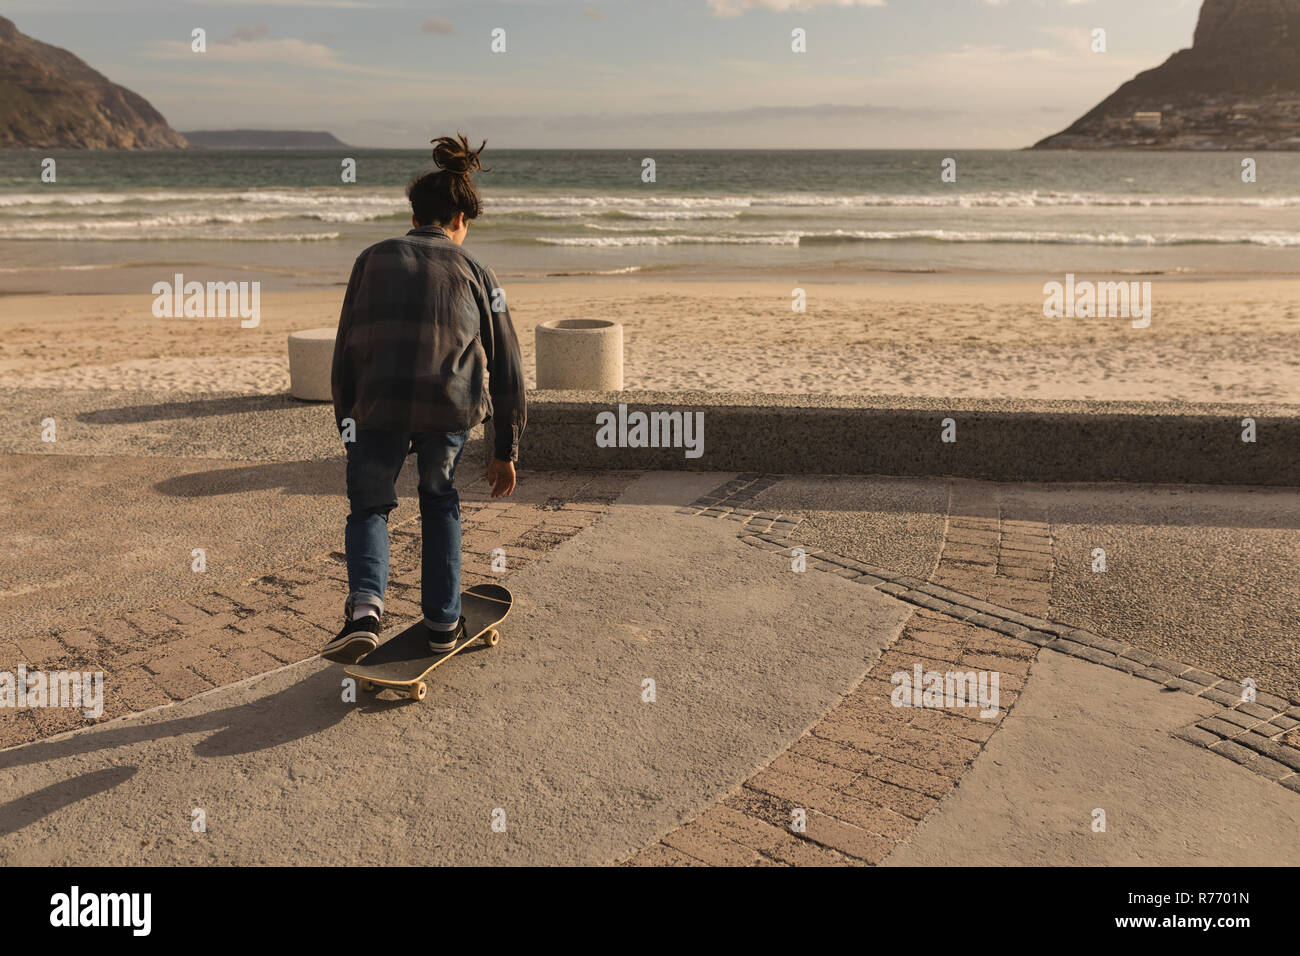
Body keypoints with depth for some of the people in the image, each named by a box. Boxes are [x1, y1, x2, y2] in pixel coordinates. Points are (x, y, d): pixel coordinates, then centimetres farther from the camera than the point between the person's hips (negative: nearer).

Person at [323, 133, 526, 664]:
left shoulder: (374, 259, 19)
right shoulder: (476, 273, 18)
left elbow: (346, 349, 15)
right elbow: (506, 367, 17)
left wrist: (348, 426, 20)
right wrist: (506, 451, 23)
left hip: (378, 404, 0)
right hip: (451, 404, 0)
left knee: (367, 508, 19)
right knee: (439, 502, 26)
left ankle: (365, 606, -7)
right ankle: (443, 621, 26)